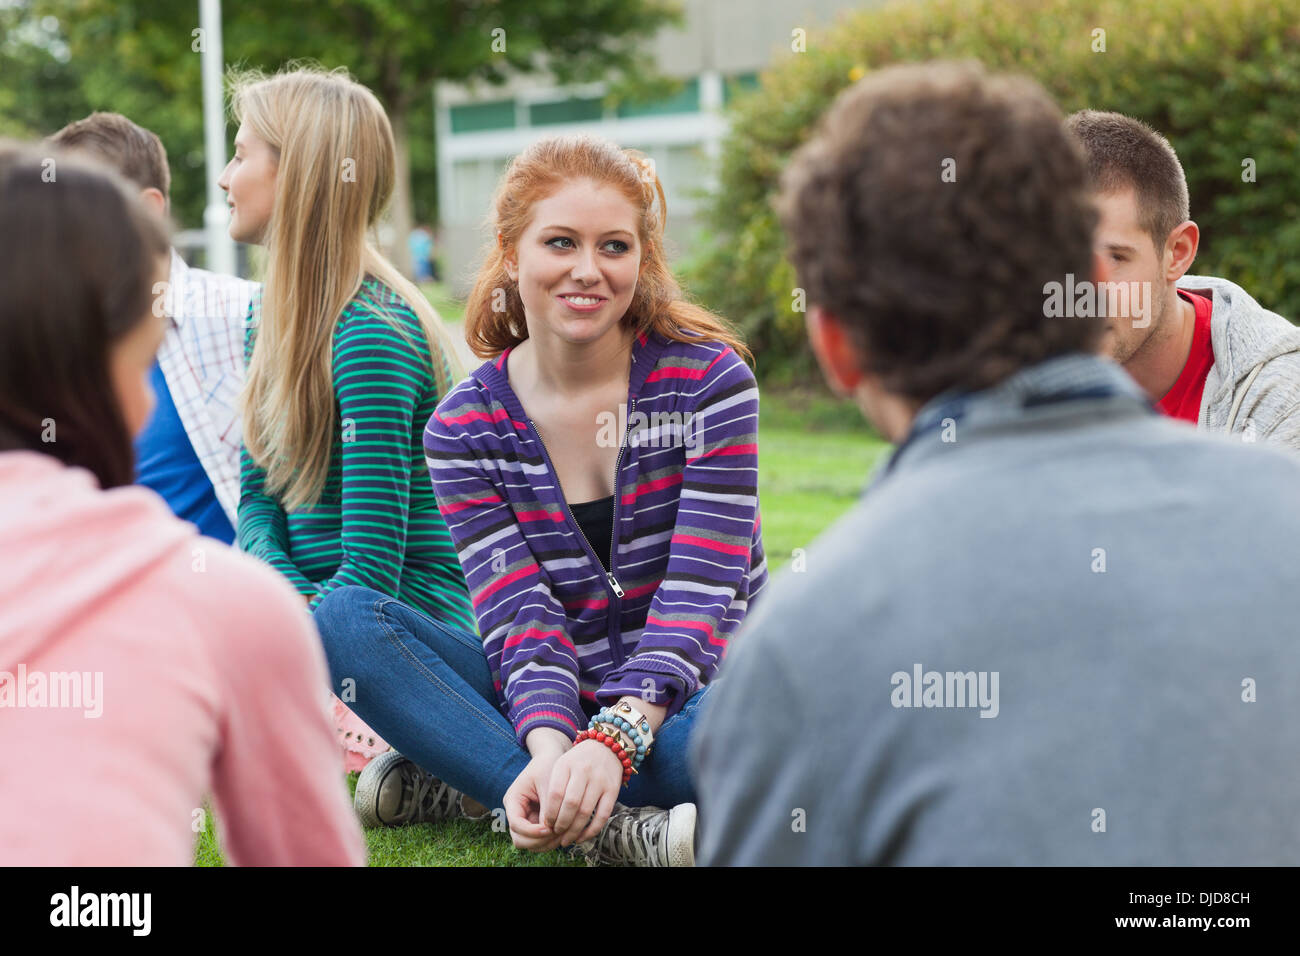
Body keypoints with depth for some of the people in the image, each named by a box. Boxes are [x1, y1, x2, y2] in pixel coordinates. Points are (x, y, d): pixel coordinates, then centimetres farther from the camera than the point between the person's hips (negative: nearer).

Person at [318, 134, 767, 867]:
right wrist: (551, 748, -33)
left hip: (689, 688, -2)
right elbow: (522, 617, -11)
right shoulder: (464, 428, -3)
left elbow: (697, 594, -17)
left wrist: (612, 743, -33)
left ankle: (464, 785, -22)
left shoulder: (709, 381, -9)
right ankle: (606, 827, -35)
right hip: (557, 699, 3)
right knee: (347, 620, -20)